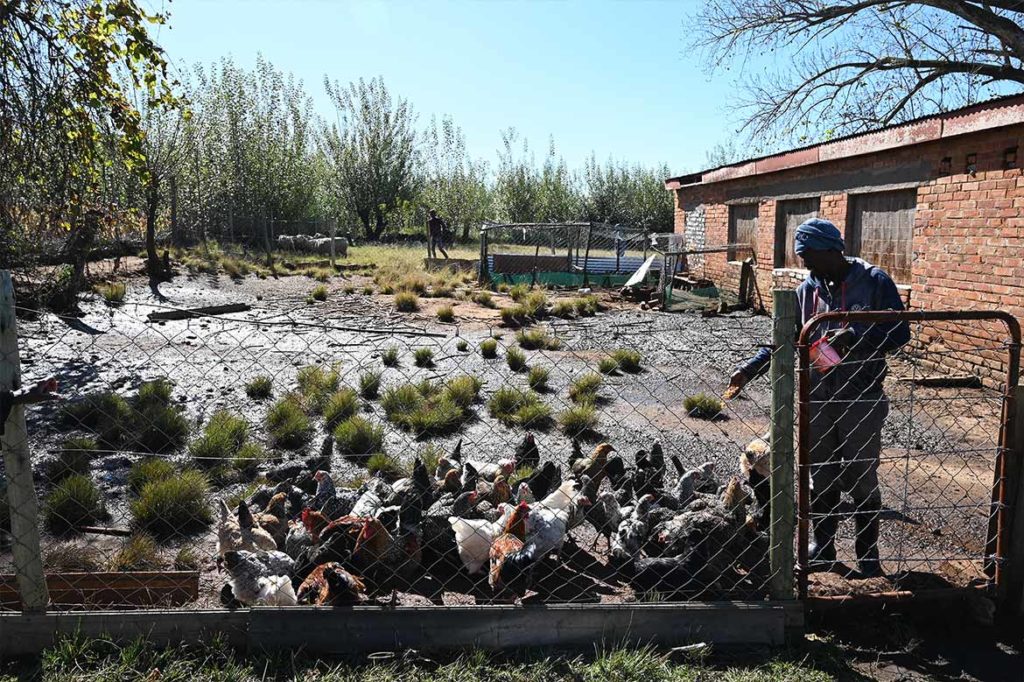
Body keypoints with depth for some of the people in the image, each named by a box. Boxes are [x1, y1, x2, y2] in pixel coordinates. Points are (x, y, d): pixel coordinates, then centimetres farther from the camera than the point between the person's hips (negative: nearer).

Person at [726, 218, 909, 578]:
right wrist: (749, 369, -4)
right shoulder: (808, 289, 5)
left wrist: (854, 337, -24)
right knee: (821, 479, 13)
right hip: (818, 400, 4)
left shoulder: (874, 282, -7)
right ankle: (822, 549, 28)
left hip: (862, 400, -4)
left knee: (863, 480, 8)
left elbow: (900, 333, -10)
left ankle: (868, 557, 23)